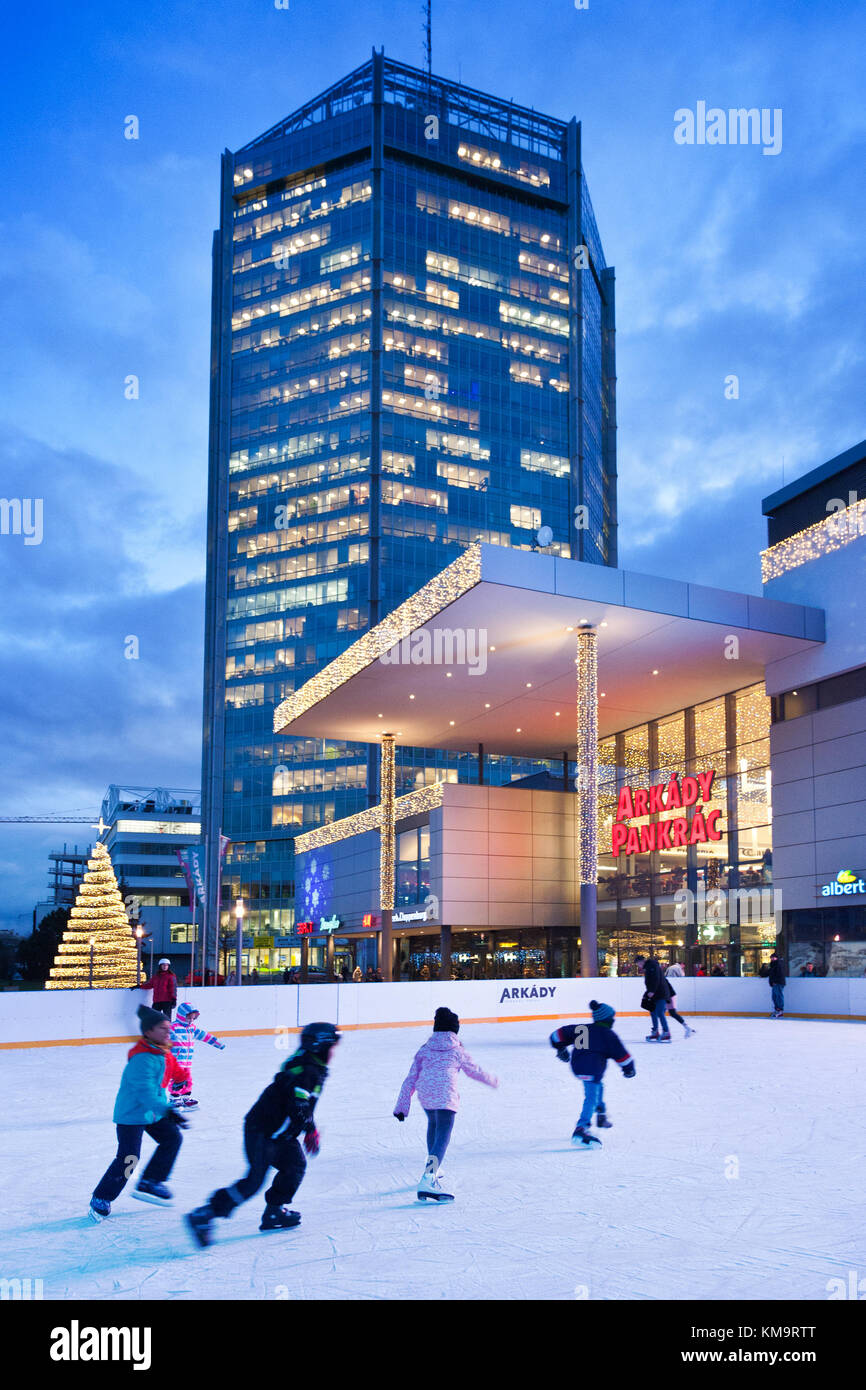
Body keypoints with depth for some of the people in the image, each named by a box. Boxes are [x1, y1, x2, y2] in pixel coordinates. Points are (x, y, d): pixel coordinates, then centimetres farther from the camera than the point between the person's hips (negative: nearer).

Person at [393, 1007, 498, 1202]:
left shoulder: (424, 1050, 14)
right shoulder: (457, 1050, 7)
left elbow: (411, 1079, 12)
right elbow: (474, 1070, 20)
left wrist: (402, 1106, 14)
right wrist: (492, 1080, 40)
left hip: (425, 1097, 5)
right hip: (446, 1097, -5)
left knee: (433, 1125, 32)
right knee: (442, 1138, -9)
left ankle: (432, 1169, 43)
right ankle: (428, 1181, -28)